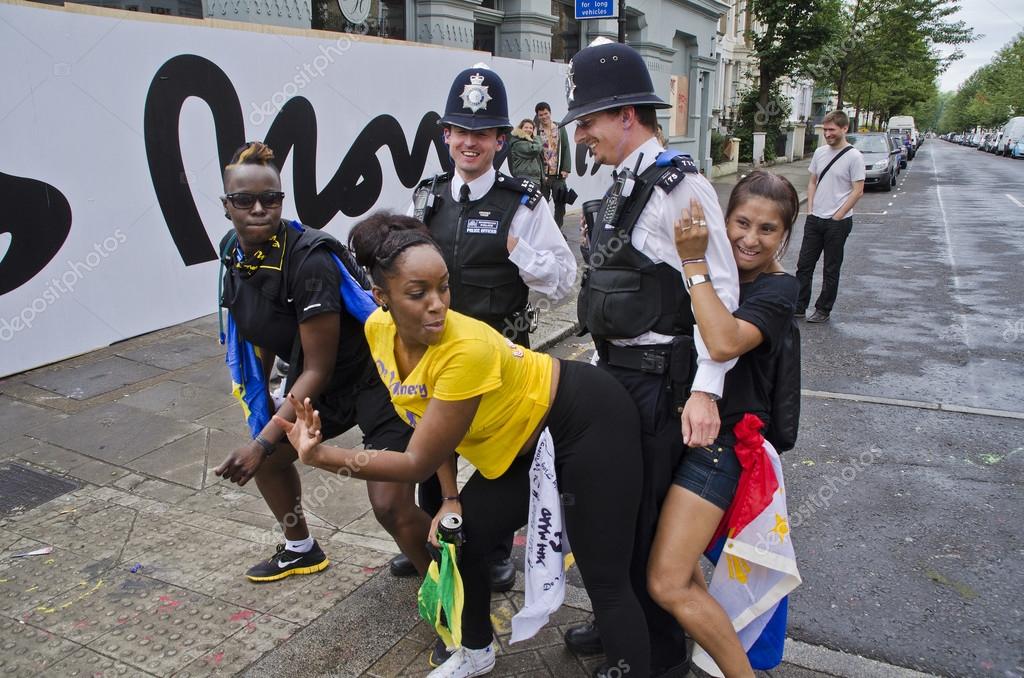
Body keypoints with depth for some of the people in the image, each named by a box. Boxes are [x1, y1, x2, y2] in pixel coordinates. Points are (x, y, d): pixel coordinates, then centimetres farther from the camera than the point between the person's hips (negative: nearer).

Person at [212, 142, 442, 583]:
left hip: (375, 377, -9)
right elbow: (263, 336, 11)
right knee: (267, 459, 20)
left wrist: (263, 442, -23)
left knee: (390, 505, -17)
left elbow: (318, 369, -24)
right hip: (322, 384, 9)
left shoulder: (308, 258, -28)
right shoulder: (235, 251, -3)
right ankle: (301, 551, 45)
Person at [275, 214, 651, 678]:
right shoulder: (378, 330, -13)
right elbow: (428, 420, 2)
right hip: (522, 444, 8)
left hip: (589, 424, -7)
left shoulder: (468, 349, -36)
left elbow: (418, 462, -29)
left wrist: (322, 457, -38)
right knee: (458, 540, 12)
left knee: (604, 582, -7)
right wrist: (451, 497, -1)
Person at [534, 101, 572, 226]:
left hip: (558, 174, 2)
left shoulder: (560, 128, 6)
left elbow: (566, 149, 5)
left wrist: (566, 169, -4)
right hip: (542, 175, -2)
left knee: (560, 204, 7)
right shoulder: (535, 131, -2)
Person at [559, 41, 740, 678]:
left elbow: (719, 291, -19)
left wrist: (706, 390, -23)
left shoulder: (681, 186, -16)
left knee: (646, 516, 4)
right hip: (617, 369, 9)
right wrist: (606, 361, 18)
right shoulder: (625, 185, 12)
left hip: (659, 380, -9)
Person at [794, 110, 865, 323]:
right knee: (804, 264, 7)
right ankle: (798, 306, 16)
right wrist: (810, 210, 5)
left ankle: (823, 310, 16)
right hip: (814, 219, 5)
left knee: (831, 270, 6)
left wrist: (838, 216, -12)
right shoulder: (820, 152, 7)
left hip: (838, 222, -5)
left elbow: (858, 191, -11)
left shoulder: (854, 157, -10)